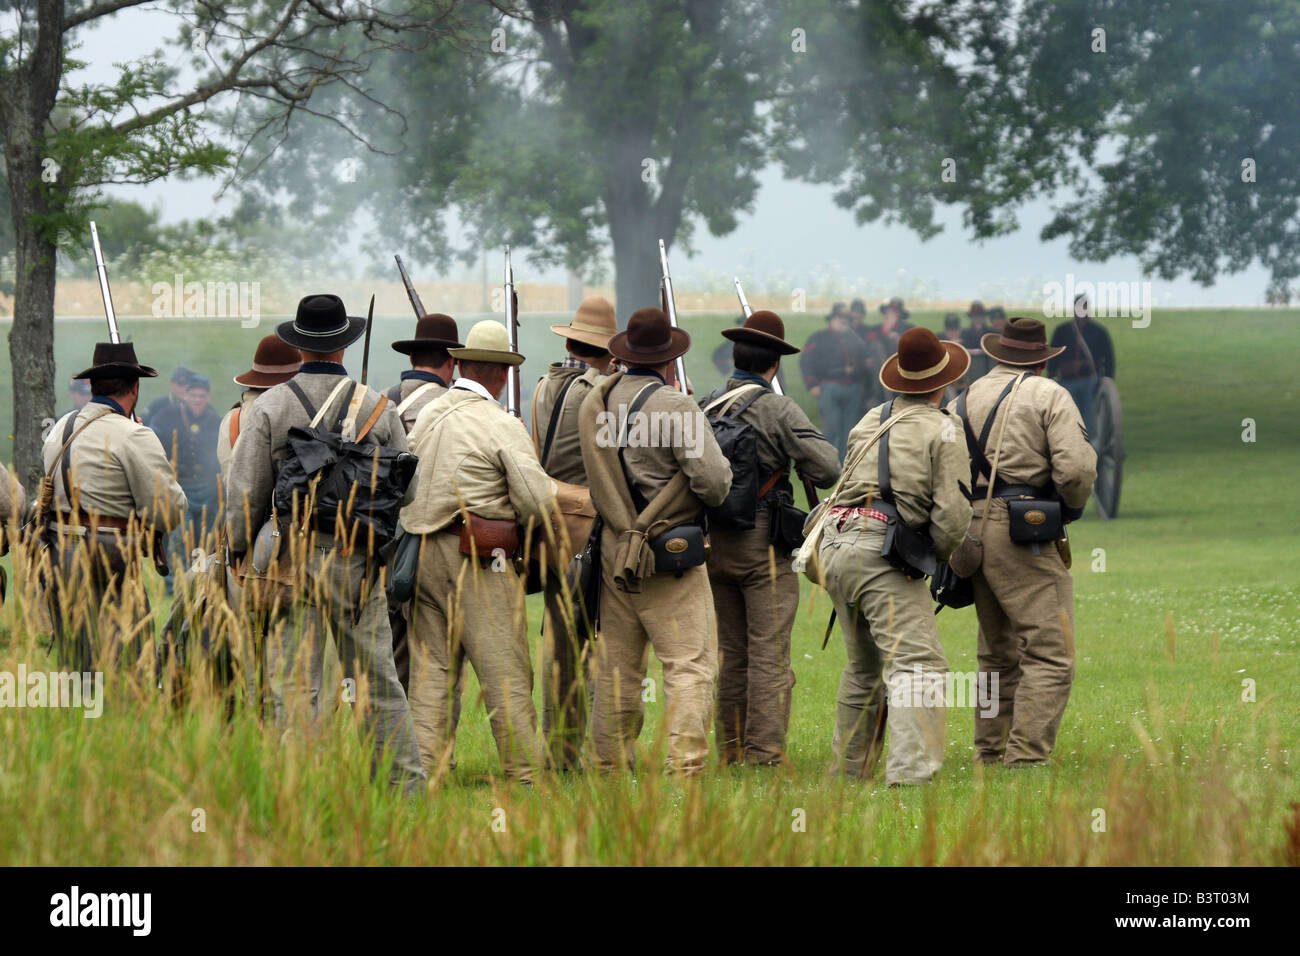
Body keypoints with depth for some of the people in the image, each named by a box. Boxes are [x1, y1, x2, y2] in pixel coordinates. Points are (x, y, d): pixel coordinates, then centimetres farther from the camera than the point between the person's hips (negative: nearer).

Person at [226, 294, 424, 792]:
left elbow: (245, 494, -3)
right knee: (378, 680, 9)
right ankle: (406, 781, 12)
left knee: (294, 684, -1)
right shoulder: (379, 407, 4)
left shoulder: (268, 407, -2)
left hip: (290, 559, -2)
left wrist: (239, 555, 8)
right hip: (360, 561, 2)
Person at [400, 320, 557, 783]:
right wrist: (516, 523, 7)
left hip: (422, 550, 6)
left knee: (432, 665, 9)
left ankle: (427, 764, 6)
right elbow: (539, 501, -13)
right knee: (505, 668, -1)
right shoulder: (501, 426, -9)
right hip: (477, 557, -6)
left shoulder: (426, 415, 10)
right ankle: (526, 770, 1)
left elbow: (409, 483, 11)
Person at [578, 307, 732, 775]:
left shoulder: (595, 400, 4)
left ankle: (611, 762, 18)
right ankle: (684, 763, -12)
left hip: (614, 547, 6)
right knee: (690, 663, -4)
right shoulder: (676, 407, -15)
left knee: (617, 665, 14)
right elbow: (714, 481, -16)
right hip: (670, 552, -6)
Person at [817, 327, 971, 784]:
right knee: (918, 664, -13)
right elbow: (952, 514, -7)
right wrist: (940, 556, 12)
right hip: (883, 550, -7)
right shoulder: (943, 432, 0)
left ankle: (848, 767, 28)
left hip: (834, 543, 7)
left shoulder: (868, 422, 19)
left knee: (863, 666, 22)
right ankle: (910, 770, -29)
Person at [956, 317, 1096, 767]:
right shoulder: (1049, 396, -1)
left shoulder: (968, 398, 17)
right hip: (1023, 532, -7)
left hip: (972, 525, 7)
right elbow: (1075, 467, -12)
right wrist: (1072, 505, 8)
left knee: (998, 654, 19)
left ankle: (989, 754, 21)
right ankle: (1026, 757, -17)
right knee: (1049, 655, -8)